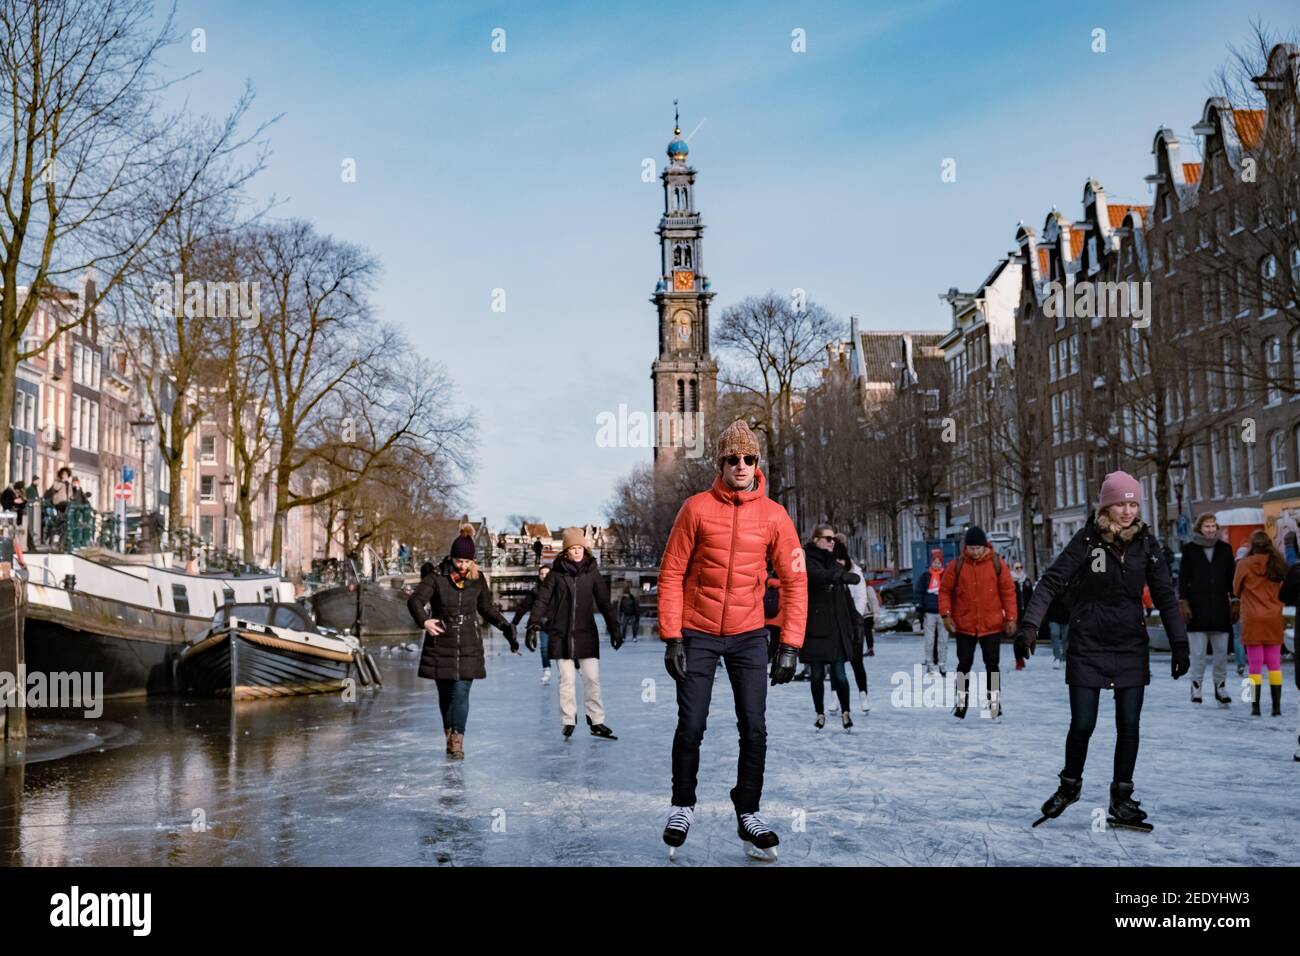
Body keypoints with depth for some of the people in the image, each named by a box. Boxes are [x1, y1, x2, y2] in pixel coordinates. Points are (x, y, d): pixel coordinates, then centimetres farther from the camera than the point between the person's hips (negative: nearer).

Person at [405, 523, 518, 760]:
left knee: (461, 692, -9)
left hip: (468, 646, 1)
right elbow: (415, 600, -17)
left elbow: (487, 608, 16)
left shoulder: (478, 579, 3)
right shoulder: (436, 577, -7)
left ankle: (457, 740, -9)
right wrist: (424, 621, -36)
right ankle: (449, 735, 22)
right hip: (441, 645, -1)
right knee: (445, 694, 7)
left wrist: (506, 626, 5)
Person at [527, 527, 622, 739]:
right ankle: (568, 722, 13)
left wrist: (614, 629, 1)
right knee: (566, 679, 3)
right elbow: (542, 600, -4)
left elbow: (604, 602, 4)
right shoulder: (556, 573, 0)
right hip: (561, 634, -1)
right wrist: (533, 625, -16)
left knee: (592, 678, -1)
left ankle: (597, 722, 7)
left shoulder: (592, 572, 2)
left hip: (586, 634, 1)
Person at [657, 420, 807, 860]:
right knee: (691, 727, 2)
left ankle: (748, 815, 18)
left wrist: (790, 645, -6)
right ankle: (683, 805, 23)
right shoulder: (697, 508, -7)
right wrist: (672, 637, -9)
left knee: (754, 730, 1)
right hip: (697, 633, -1)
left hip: (749, 635, 2)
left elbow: (794, 580, 0)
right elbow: (671, 573, -5)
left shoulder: (773, 515, -2)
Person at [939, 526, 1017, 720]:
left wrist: (1010, 618, -3)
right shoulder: (956, 565, -4)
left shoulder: (996, 563, -3)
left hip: (992, 625, 0)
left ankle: (994, 702, 18)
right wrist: (946, 614, -9)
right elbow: (945, 591, 0)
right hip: (964, 625, 0)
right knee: (964, 663, 7)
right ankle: (961, 701, 17)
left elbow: (1008, 591, 0)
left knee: (992, 664, 7)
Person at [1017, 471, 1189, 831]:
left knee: (1129, 725, 4)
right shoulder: (1087, 540, -9)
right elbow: (1052, 582, -12)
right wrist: (1030, 623, -24)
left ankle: (1121, 799, 19)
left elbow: (1165, 595, 6)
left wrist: (1179, 643, 2)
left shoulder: (1146, 542, 0)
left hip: (1132, 649, 3)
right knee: (1082, 724, 0)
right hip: (1088, 647, -3)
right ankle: (1070, 785, 26)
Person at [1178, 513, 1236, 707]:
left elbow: (1231, 577, 12)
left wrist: (1234, 600, 5)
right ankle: (1196, 685, 8)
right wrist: (1183, 602, -4)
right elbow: (1183, 577, 2)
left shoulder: (1224, 548, 10)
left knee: (1222, 651, 3)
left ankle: (1220, 686, 12)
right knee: (1198, 652, -1)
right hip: (1197, 608, -2)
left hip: (1220, 607, 2)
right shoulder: (1190, 549, 3)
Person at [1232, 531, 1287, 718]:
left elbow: (1236, 590, 4)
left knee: (1255, 665, 2)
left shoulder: (1244, 564, -6)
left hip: (1252, 620, -2)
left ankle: (1255, 706, 1)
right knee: (1274, 664, 9)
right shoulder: (1278, 563, 1)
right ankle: (1277, 706, 8)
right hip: (1274, 619, 2)